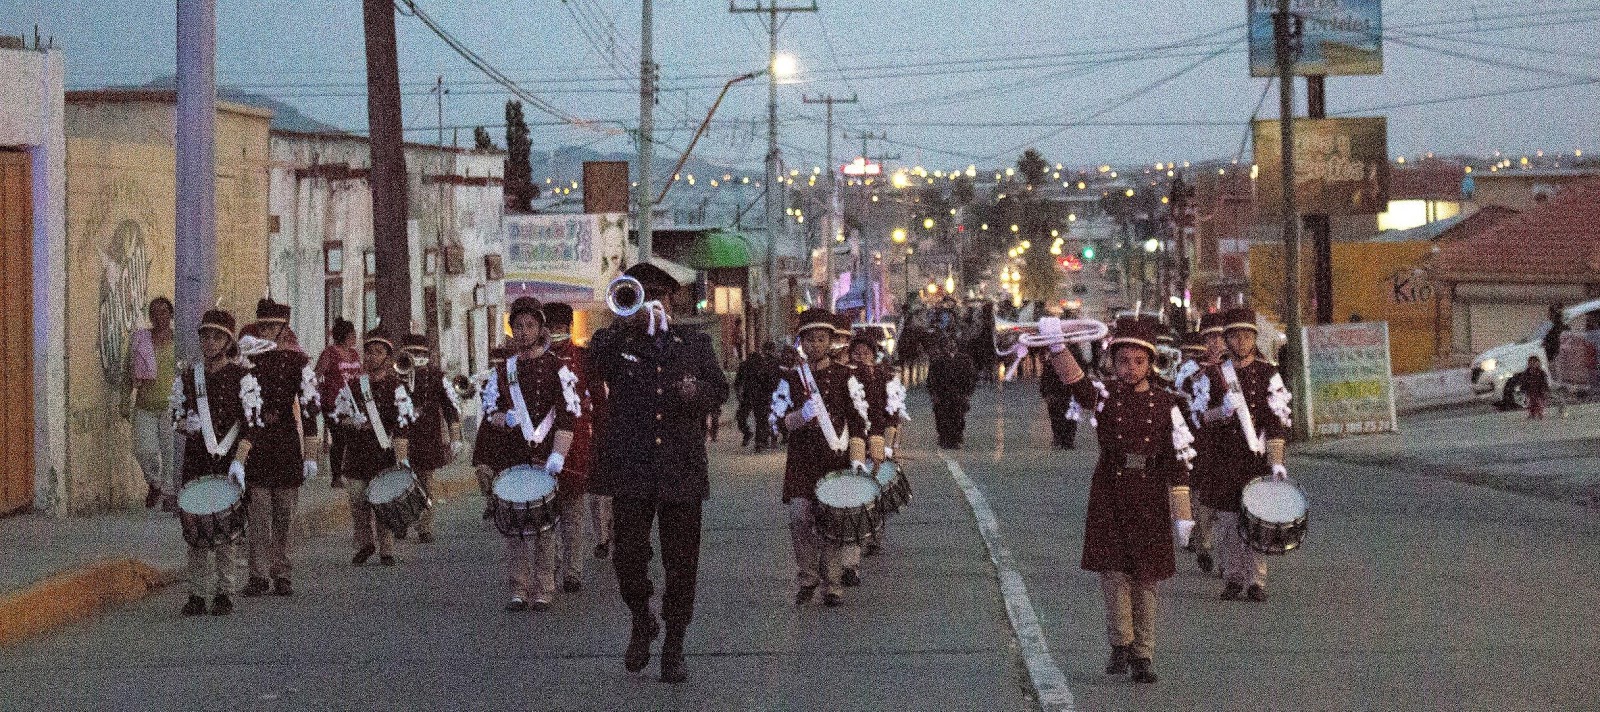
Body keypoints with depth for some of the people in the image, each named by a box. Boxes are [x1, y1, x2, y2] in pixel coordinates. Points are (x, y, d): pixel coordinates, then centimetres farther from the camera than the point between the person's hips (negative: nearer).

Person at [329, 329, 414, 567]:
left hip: (384, 453, -3)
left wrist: (402, 458, -15)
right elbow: (337, 413, 14)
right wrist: (354, 422, -9)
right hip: (356, 452, 3)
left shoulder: (396, 388, -1)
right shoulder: (353, 385, 10)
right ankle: (364, 544, 21)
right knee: (357, 502, 3)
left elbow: (404, 425, -6)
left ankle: (386, 551, 4)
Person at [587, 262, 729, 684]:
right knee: (629, 555, -8)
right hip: (631, 468, -1)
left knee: (681, 564, 2)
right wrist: (628, 323, -22)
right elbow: (594, 364, -12)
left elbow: (720, 389, 7)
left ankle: (674, 648, 11)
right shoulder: (616, 343, 9)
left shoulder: (695, 345, 16)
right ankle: (641, 621, 19)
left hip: (682, 470, 1)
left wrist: (696, 391, -15)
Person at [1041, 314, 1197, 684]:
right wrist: (1056, 346, -42)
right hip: (1109, 497, 0)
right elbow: (1075, 380, -23)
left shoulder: (1165, 404, 2)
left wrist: (1182, 515, -4)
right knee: (1113, 572, -6)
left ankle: (1143, 655, 14)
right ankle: (1120, 644, 12)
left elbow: (1178, 462, 1)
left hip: (1149, 501, 1)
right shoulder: (1104, 395, 0)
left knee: (1145, 579, 5)